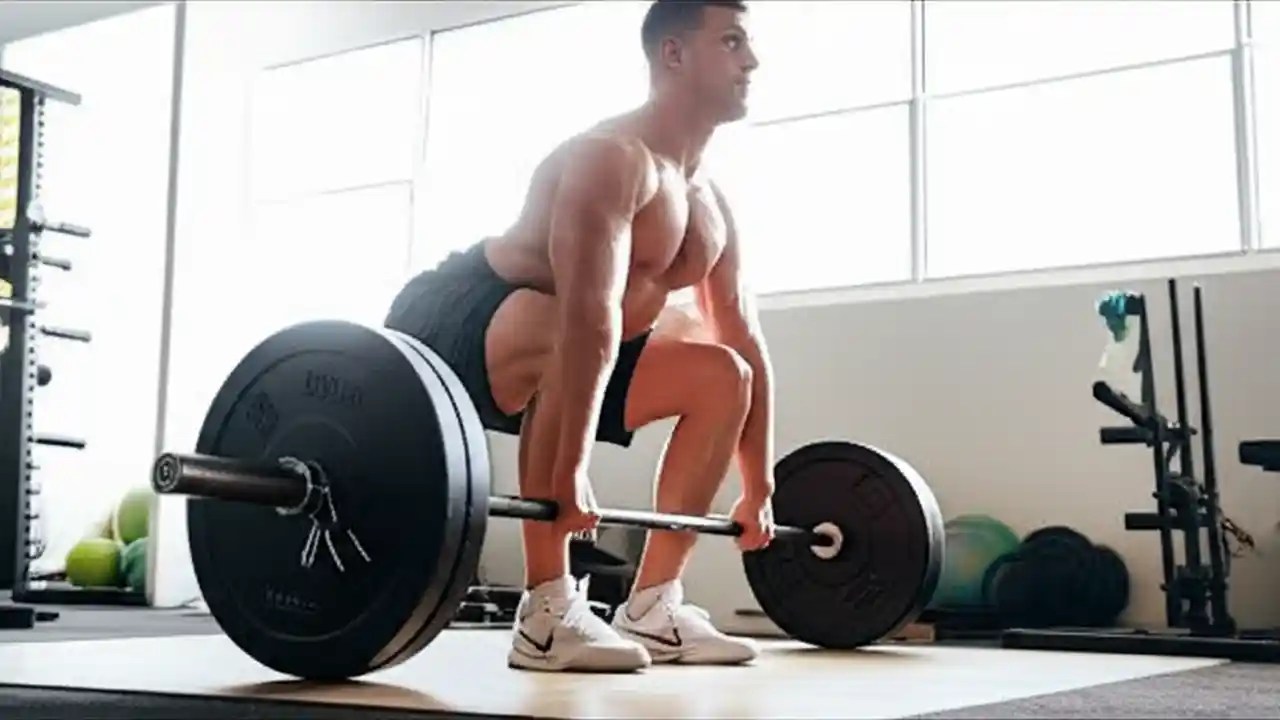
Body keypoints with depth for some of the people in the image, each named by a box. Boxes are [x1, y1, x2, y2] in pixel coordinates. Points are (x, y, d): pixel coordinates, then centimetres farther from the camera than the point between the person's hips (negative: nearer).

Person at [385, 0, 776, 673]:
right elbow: (591, 314, -36)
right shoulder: (613, 158, -24)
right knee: (573, 340, -40)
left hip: (528, 353, 10)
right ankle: (547, 614, -31)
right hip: (450, 324, -9)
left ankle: (651, 610, 2)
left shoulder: (710, 203, 5)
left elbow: (747, 342, 7)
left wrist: (759, 489, 4)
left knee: (724, 377, 4)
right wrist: (569, 472, -43)